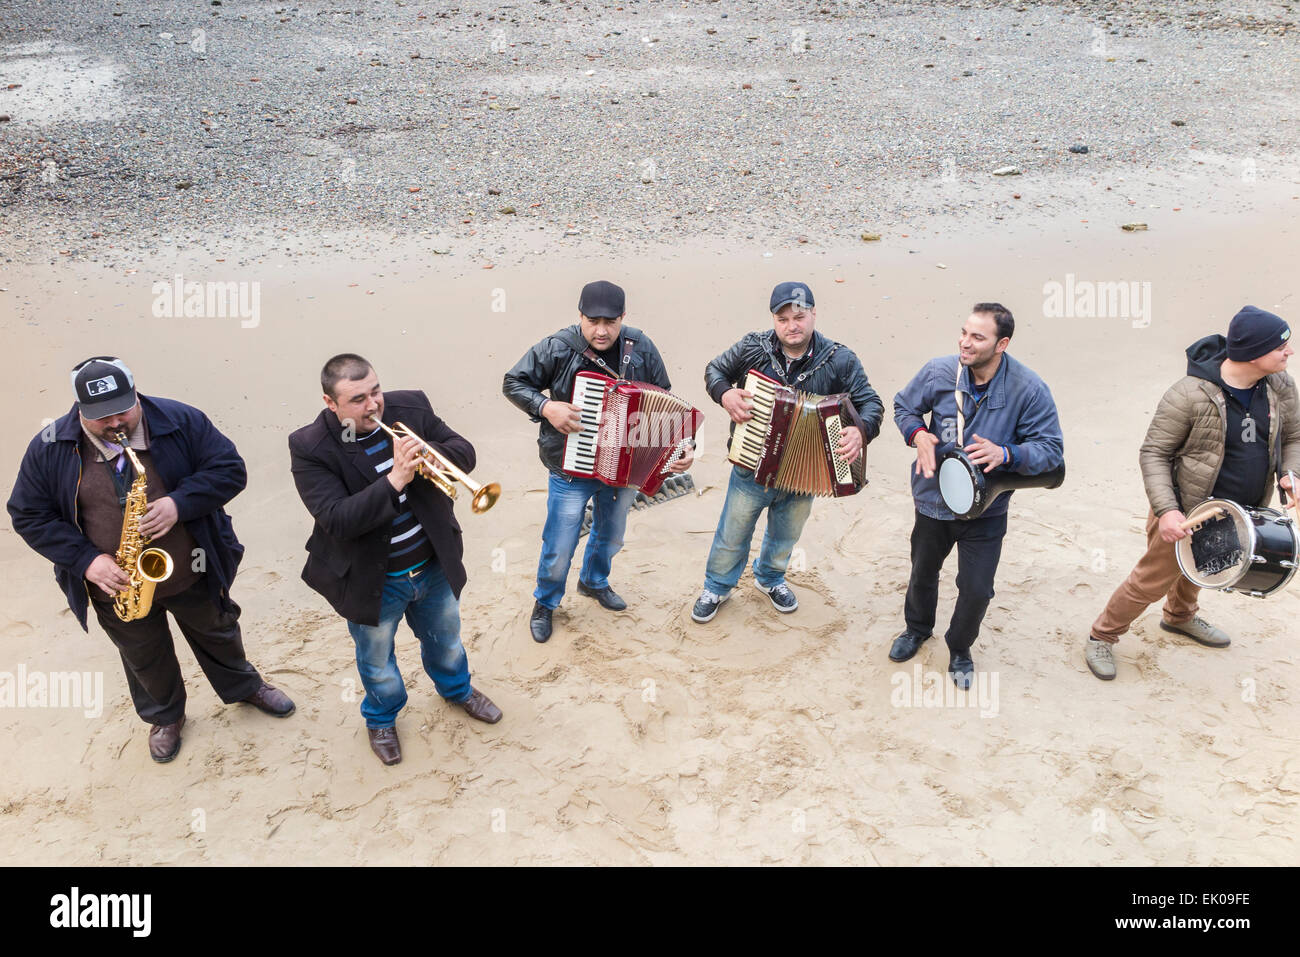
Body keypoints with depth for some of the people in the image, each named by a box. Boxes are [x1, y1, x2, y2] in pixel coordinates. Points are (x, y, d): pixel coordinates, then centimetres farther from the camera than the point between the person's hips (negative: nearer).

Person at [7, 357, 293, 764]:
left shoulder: (181, 422, -16)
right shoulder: (50, 449, -13)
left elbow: (230, 469, -14)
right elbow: (29, 515, -8)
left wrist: (180, 504, -31)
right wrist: (86, 560, -20)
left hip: (193, 574, 0)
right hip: (118, 587, 1)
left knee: (218, 634, 23)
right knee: (145, 658, 22)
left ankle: (244, 687, 52)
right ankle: (164, 716, 50)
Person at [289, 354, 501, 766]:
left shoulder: (411, 407, -11)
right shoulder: (309, 448, -22)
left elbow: (464, 453, -9)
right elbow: (338, 520, -30)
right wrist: (394, 480, -39)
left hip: (435, 566, 3)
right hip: (373, 583, -3)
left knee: (446, 640, 28)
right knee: (376, 662, 22)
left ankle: (457, 689, 59)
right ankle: (381, 717, 52)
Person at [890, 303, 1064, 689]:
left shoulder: (1029, 389, -21)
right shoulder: (938, 372, -16)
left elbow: (1052, 450, -14)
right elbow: (903, 406, 3)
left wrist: (1006, 454, -32)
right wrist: (918, 434, -18)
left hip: (986, 509, -2)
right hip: (934, 499, 2)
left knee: (976, 590, 2)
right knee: (922, 573, 23)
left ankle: (960, 648, 35)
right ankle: (917, 627, 54)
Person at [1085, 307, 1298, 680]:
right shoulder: (1190, 394, -28)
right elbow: (1153, 454, -21)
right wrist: (1166, 510, -30)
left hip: (1240, 515, 6)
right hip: (1187, 513, -6)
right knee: (1152, 581, 4)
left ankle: (1180, 616, 56)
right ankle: (1102, 637, 23)